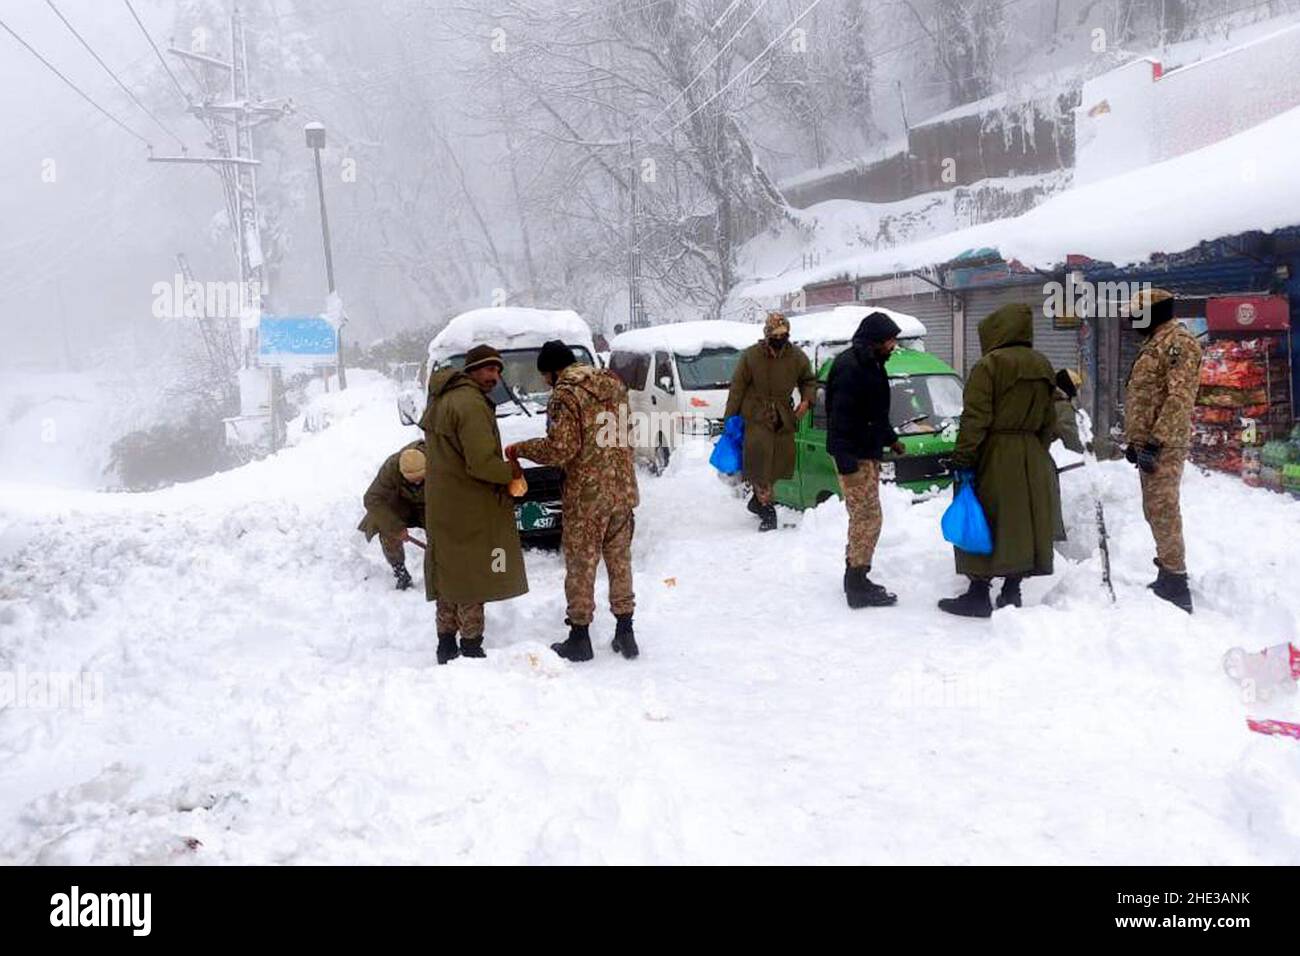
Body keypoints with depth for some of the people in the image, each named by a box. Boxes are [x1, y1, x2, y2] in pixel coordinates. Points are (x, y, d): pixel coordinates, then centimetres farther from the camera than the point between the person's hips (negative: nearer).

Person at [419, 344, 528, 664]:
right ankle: (471, 647, 5)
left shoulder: (440, 399, 13)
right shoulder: (471, 404, -19)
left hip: (442, 506, 10)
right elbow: (481, 463, -25)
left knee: (449, 574, 15)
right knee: (472, 576, -1)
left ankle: (446, 645, 23)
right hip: (469, 510, -10)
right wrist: (511, 472, -7)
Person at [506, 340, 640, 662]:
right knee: (620, 562, 15)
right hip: (623, 490, 7)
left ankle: (579, 638, 14)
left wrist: (520, 449, -7)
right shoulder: (614, 384, 9)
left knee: (580, 566, 6)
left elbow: (560, 449, -19)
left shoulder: (564, 394, -14)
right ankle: (625, 633, 20)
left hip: (585, 496, -7)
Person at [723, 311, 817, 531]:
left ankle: (759, 499, 30)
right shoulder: (751, 355, -10)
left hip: (783, 417, 4)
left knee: (781, 460, 9)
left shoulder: (797, 357, -1)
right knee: (760, 460, -12)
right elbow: (737, 387, -5)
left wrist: (807, 400, -4)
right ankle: (767, 510, -6)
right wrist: (729, 419, -6)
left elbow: (808, 380, 16)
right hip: (756, 416, -4)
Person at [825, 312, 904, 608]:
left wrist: (890, 439, 30)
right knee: (868, 518, -9)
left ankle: (855, 578, 24)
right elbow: (840, 416, -24)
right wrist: (845, 459, -27)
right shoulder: (849, 367, -18)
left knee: (863, 517, 15)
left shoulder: (871, 364, 14)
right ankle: (858, 586, -5)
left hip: (868, 453, 10)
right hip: (854, 456, -10)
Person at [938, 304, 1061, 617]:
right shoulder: (1043, 367, 11)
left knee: (984, 526, 0)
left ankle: (979, 593, 3)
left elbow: (975, 418, -17)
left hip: (996, 458, -7)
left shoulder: (989, 365, -12)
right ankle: (1011, 592, 18)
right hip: (1033, 459, 7)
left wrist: (963, 459, -15)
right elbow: (1049, 421, 16)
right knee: (1023, 523, 11)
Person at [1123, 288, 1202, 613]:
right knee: (1155, 511, 14)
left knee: (1163, 511, -12)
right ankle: (1167, 574, 23)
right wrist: (1134, 440, 22)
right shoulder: (1154, 344, 22)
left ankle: (1175, 584, -11)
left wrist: (1156, 442, -24)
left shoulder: (1179, 341, -10)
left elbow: (1179, 398, -19)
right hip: (1148, 442, 10)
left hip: (1163, 445, -10)